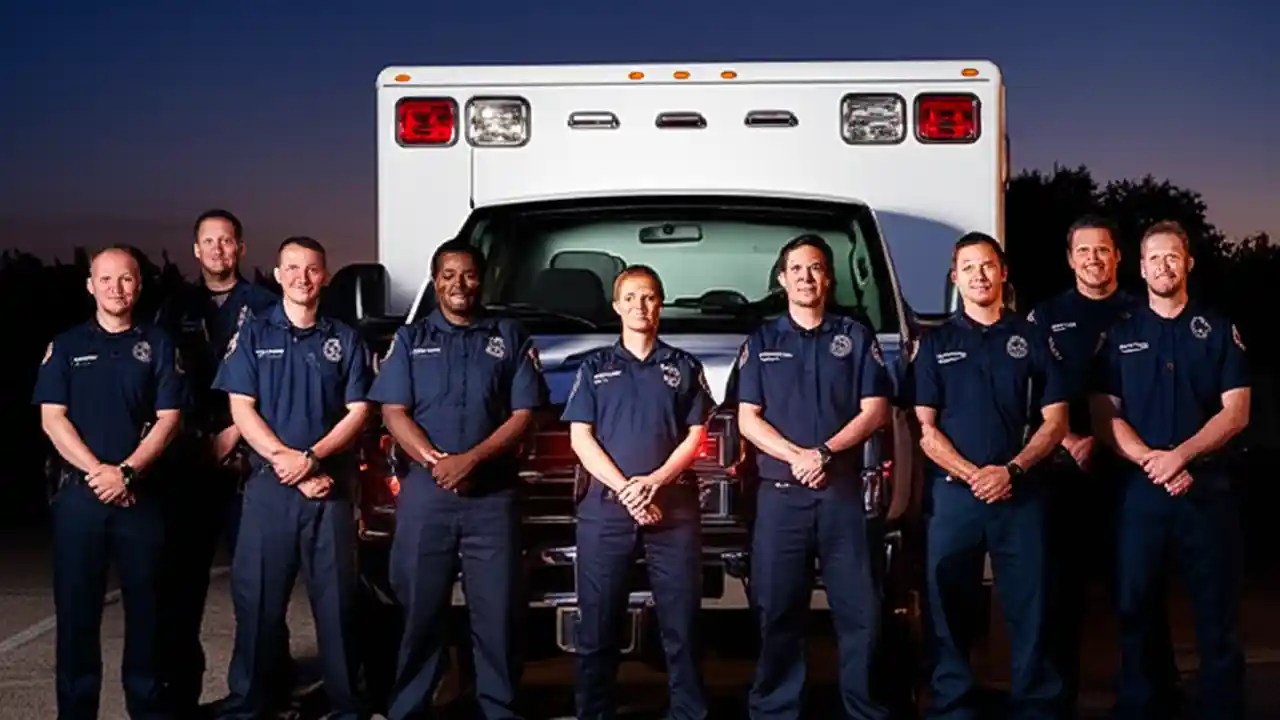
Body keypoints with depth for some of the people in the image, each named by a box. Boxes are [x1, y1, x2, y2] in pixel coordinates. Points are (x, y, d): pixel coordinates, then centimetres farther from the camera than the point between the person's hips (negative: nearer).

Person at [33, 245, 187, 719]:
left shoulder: (158, 345, 8)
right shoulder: (66, 345, 9)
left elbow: (168, 418, 0)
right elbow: (52, 418, 0)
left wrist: (126, 472, -13)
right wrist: (96, 471, -12)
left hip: (141, 493, 0)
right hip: (79, 492, 0)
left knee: (146, 604, 4)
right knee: (76, 606, 3)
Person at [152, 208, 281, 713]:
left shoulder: (264, 305, 7)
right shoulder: (176, 309, 14)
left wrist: (234, 433, -8)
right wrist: (194, 437, -3)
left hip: (248, 455, -2)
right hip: (187, 458, 3)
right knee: (181, 576, 3)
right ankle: (180, 690, 11)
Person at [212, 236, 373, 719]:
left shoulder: (345, 339, 9)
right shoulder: (253, 335, 7)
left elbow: (358, 411, 2)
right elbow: (241, 410, 0)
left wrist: (312, 458, -12)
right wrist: (286, 461, -12)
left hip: (332, 484, 1)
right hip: (269, 483, 0)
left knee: (336, 597, 3)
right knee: (257, 596, 2)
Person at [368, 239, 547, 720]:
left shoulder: (511, 338, 9)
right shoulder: (410, 339, 11)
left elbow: (523, 415, 1)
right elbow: (394, 413, 2)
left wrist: (471, 459, -13)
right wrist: (436, 462, -14)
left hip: (494, 493, 0)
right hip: (425, 491, 1)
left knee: (497, 608, 1)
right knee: (420, 606, 4)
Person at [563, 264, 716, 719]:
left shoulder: (683, 366, 12)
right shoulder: (595, 367, 12)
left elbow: (695, 436, 6)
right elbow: (580, 437, 3)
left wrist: (655, 481, -11)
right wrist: (624, 488, -10)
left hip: (673, 505, 0)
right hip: (605, 506, 0)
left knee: (681, 620, -1)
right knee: (598, 622, 1)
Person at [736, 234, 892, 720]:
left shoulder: (856, 337, 10)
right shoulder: (761, 342, 11)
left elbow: (875, 411, 2)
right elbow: (748, 420, 4)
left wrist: (824, 452, -12)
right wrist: (796, 457, -13)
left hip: (843, 492, 0)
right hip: (779, 494, 0)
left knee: (859, 609, -1)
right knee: (778, 611, 2)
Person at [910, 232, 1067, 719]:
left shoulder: (1032, 339, 9)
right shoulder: (935, 344, 8)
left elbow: (1055, 420, 5)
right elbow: (924, 428, 2)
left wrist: (1012, 470, -10)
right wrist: (971, 474, -12)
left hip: (1021, 492, 0)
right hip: (952, 491, 0)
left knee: (1029, 607, 1)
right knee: (949, 611, 3)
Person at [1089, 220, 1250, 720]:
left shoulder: (1219, 330, 7)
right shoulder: (1120, 336, 9)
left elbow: (1236, 412, -1)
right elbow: (1104, 416, 3)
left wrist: (1179, 455, -15)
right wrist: (1151, 461, -13)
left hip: (1207, 487, -1)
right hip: (1139, 488, 1)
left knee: (1218, 614, 1)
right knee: (1135, 609, 5)